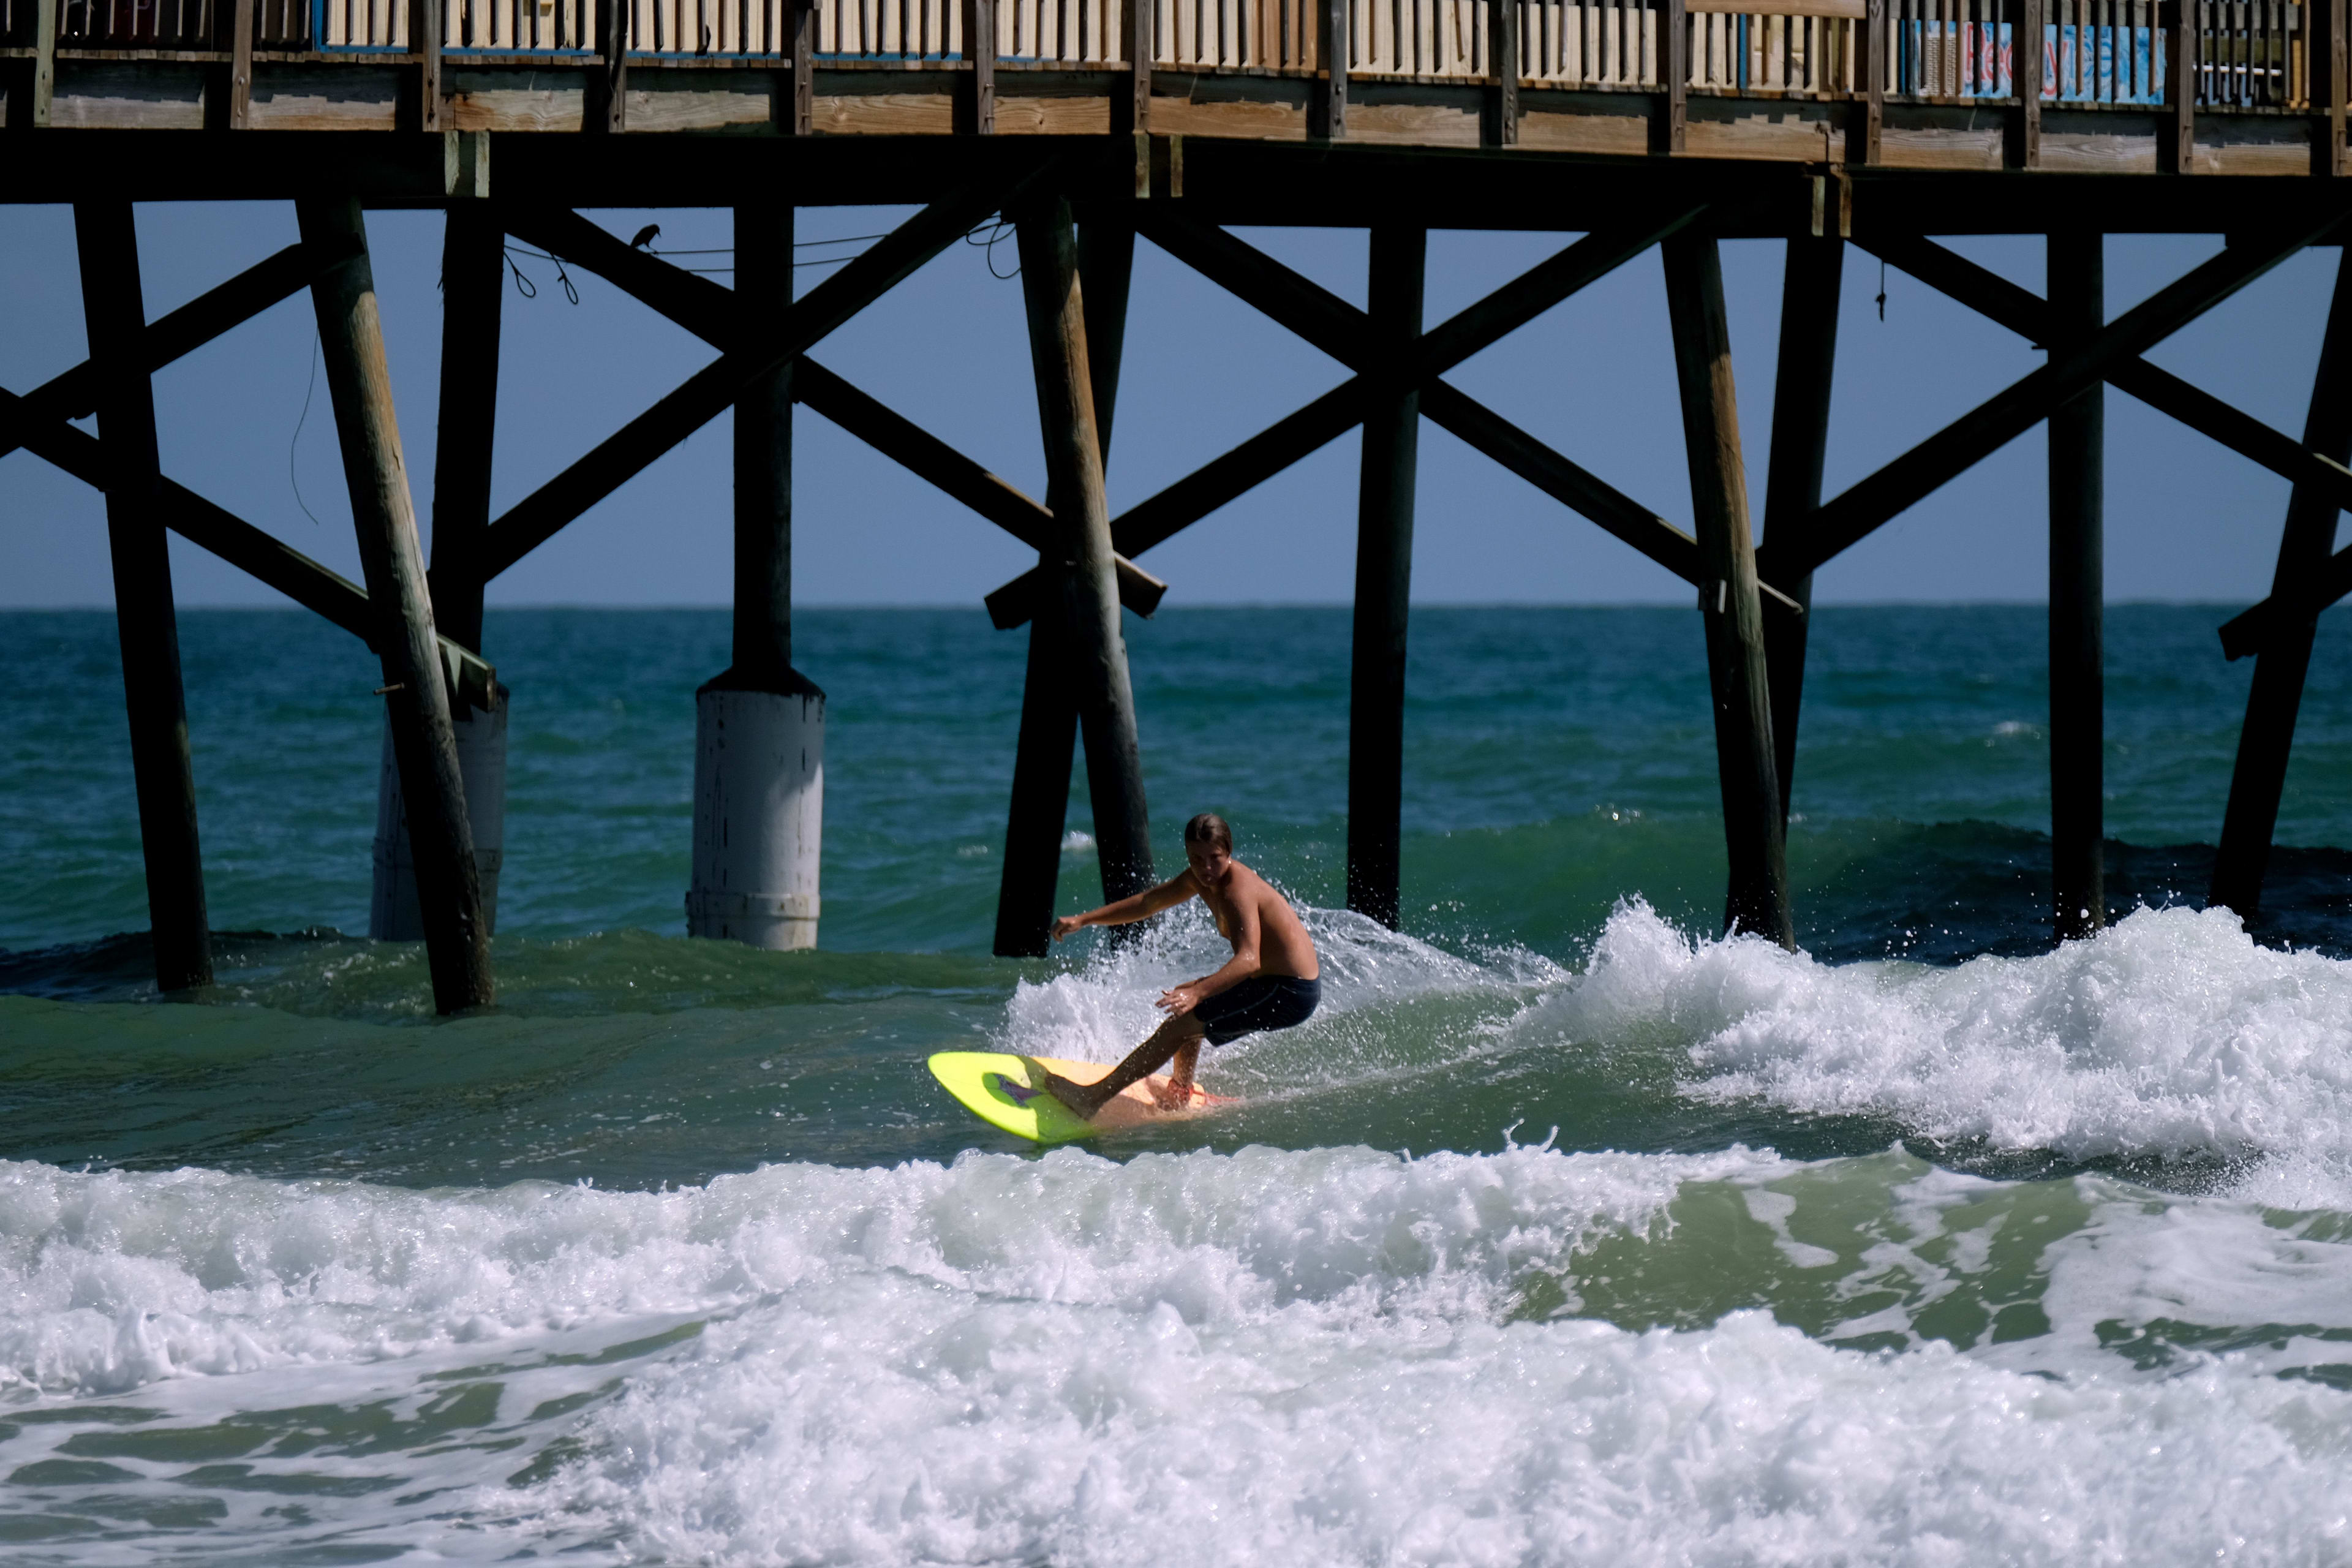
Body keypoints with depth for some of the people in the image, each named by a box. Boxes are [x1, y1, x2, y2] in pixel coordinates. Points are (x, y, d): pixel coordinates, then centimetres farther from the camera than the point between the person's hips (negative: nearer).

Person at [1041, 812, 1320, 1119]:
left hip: (1291, 995, -10)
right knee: (1187, 1002, 29)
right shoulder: (1201, 878, 2)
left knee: (1181, 1023, -14)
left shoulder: (1237, 891, -26)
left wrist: (1198, 992, -53)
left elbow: (1249, 959, -40)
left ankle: (1094, 1097, -11)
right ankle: (1179, 1092, 39)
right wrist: (1083, 920, 10)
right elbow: (1148, 903, 15)